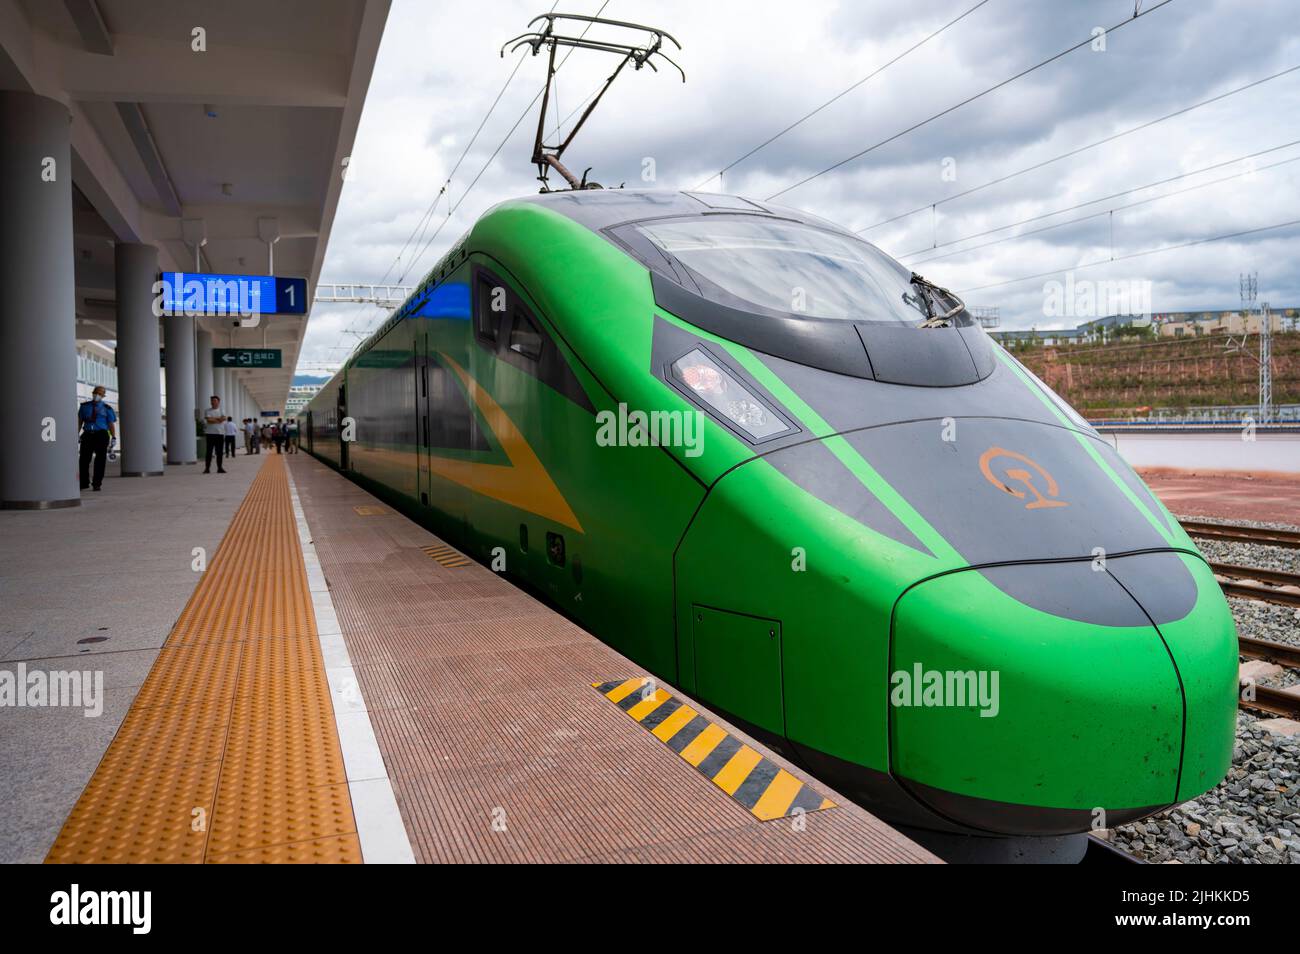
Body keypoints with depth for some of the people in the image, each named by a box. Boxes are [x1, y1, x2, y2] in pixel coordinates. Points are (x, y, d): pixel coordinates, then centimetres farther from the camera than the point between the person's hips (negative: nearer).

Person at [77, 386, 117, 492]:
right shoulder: (84, 406, 11)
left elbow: (111, 424, 2)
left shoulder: (106, 408, 5)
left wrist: (114, 437, -9)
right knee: (84, 459, 0)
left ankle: (97, 484, 6)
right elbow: (79, 421, 13)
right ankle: (84, 483, 13)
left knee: (100, 459, -1)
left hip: (101, 435, -2)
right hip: (87, 434, 2)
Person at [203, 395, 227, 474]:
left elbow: (223, 418, -7)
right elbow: (208, 420, -11)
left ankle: (219, 468, 10)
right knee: (209, 452, -4)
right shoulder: (208, 411, 5)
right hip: (210, 433, -2)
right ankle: (207, 468, -2)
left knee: (220, 452, 3)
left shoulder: (222, 411, 12)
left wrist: (213, 419, -10)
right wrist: (218, 420, -7)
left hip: (220, 433, 2)